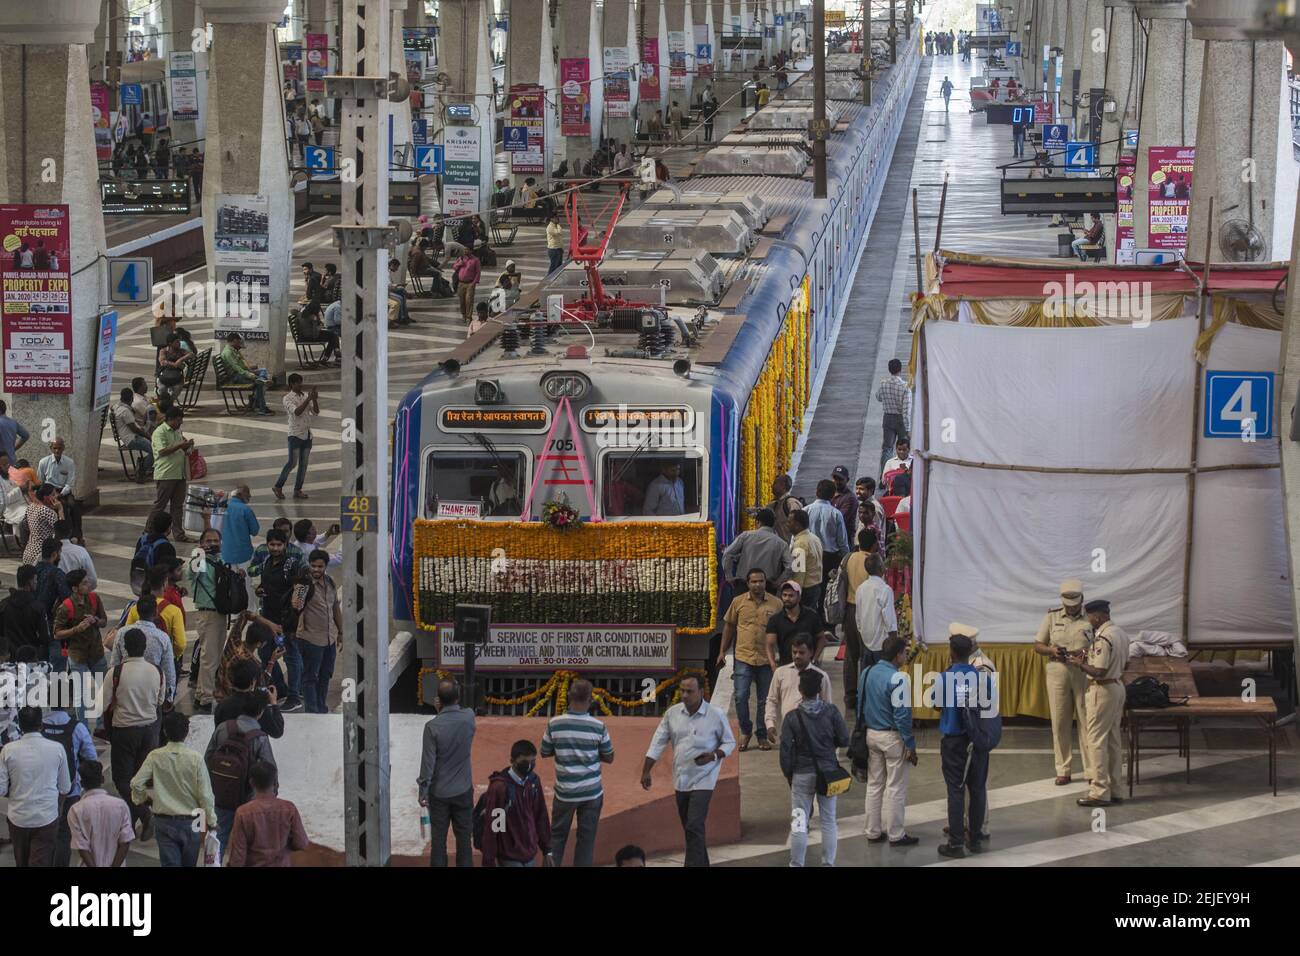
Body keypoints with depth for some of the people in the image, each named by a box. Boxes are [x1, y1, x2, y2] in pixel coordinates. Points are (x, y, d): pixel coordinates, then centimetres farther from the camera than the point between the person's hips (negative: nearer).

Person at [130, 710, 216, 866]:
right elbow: (205, 794, -10)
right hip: (191, 822, 0)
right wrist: (211, 822, 2)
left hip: (164, 822, 0)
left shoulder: (155, 757, -8)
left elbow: (136, 783, -11)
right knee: (189, 864, 17)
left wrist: (141, 799, 12)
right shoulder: (195, 758, -11)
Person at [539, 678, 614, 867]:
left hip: (565, 792, 1)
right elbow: (609, 757, 1)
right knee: (586, 837, 8)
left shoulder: (555, 724, -11)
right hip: (591, 792, -1)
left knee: (557, 835, 16)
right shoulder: (599, 727, -11)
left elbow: (544, 752, 3)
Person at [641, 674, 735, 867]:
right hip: (681, 780, 5)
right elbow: (658, 743, 5)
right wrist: (646, 772, 1)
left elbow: (729, 742, 1)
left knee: (694, 828, -14)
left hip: (702, 780, -5)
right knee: (690, 829, 14)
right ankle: (702, 864, 29)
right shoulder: (672, 713, 1)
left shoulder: (716, 715, -9)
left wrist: (714, 756, -19)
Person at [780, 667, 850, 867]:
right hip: (828, 772, 2)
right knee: (828, 821, 11)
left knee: (799, 822, 5)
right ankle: (828, 863, 15)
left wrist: (788, 774, 4)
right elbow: (844, 740, -3)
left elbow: (785, 749, -9)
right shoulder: (831, 713, -8)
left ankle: (796, 864, 8)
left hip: (802, 775, -2)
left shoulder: (792, 717, -11)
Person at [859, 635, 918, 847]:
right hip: (892, 737, -7)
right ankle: (895, 835, 8)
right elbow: (902, 714, -19)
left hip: (871, 734, 7)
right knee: (896, 788, 3)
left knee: (874, 785, 15)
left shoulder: (867, 673, 4)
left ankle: (873, 832, 20)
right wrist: (911, 745, -13)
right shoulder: (897, 678, -20)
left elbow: (860, 704, 11)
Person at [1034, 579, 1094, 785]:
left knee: (1087, 722, -2)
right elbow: (1037, 645, 10)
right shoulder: (1052, 617, 6)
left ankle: (1091, 771, 2)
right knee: (1059, 723, 4)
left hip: (1084, 674, -2)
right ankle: (1063, 771, 11)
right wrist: (1051, 650, -10)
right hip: (1058, 673, 2)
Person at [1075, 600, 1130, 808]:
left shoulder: (1102, 639, -22)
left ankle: (1100, 793, -5)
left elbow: (1099, 671, -26)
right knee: (1114, 740, 14)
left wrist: (1080, 664, -8)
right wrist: (1090, 657, 15)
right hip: (1118, 686, 10)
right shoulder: (1121, 633, 9)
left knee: (1097, 740, -4)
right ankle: (1114, 789, 19)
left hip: (1103, 690, -10)